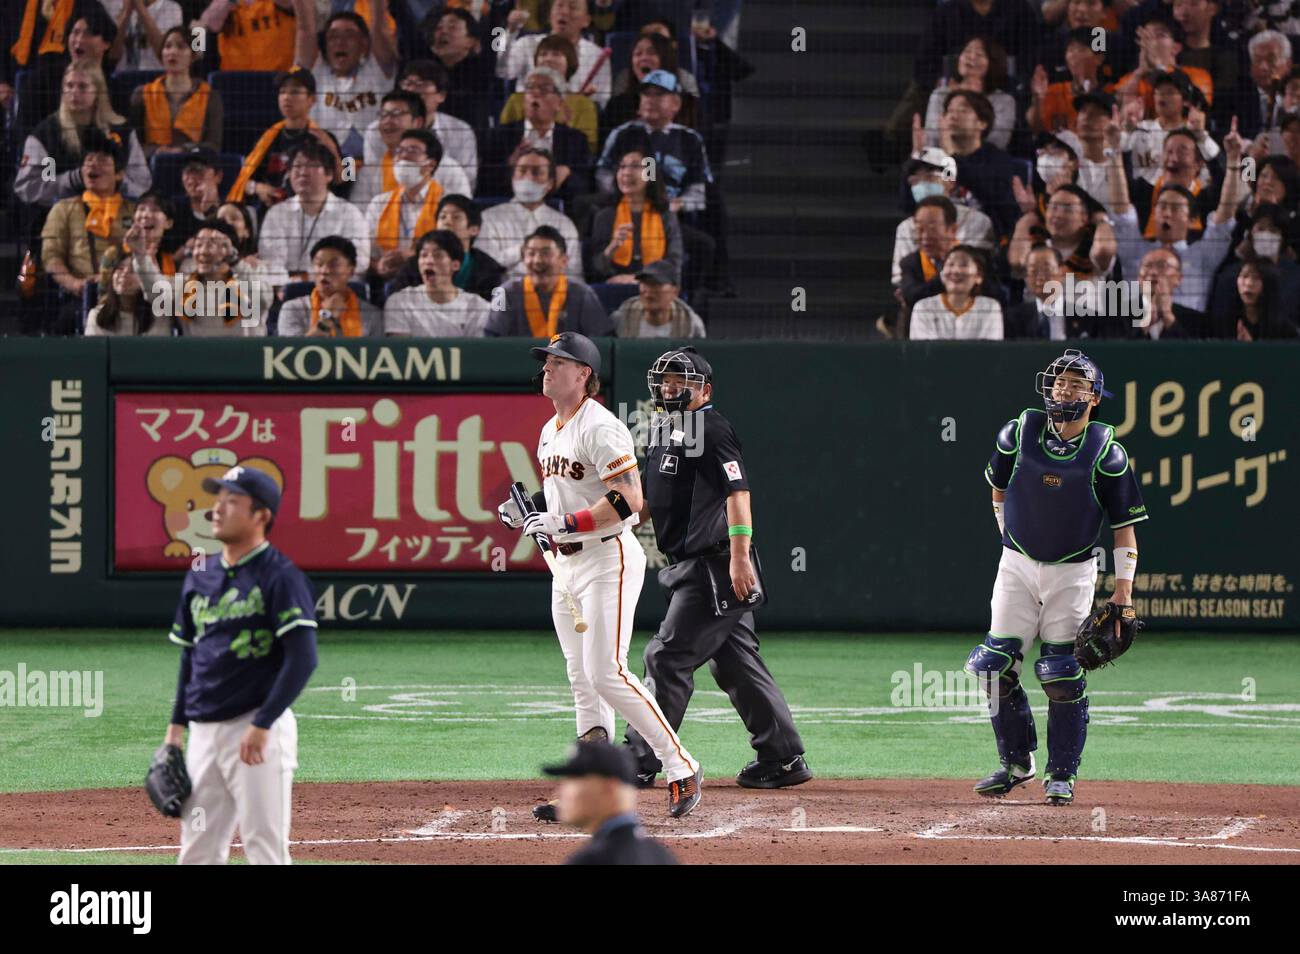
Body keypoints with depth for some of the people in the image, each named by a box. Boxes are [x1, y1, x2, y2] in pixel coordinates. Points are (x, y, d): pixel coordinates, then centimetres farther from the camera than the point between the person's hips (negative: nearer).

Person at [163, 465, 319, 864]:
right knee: (197, 848, 9)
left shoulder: (279, 576, -10)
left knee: (265, 846, -7)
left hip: (257, 730, -7)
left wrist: (262, 725, -21)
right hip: (204, 731, 7)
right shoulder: (201, 575, 13)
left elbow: (302, 659, -17)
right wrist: (177, 725, 16)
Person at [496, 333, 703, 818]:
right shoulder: (549, 432, 15)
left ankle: (681, 768, -9)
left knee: (606, 673, -16)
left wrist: (566, 523, -23)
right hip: (565, 565, 9)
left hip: (608, 558, -9)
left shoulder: (601, 428, -15)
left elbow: (629, 500, -22)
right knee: (581, 680, 9)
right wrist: (527, 511, 9)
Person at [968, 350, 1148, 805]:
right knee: (996, 667, -1)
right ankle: (1017, 762, 14)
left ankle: (1061, 775, 6)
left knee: (1063, 677, -4)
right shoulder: (1020, 431, -2)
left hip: (1072, 573, -3)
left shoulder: (1106, 452, -8)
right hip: (1017, 564, 3)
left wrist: (1124, 588, -11)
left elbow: (1125, 523, -5)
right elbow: (999, 486, 17)